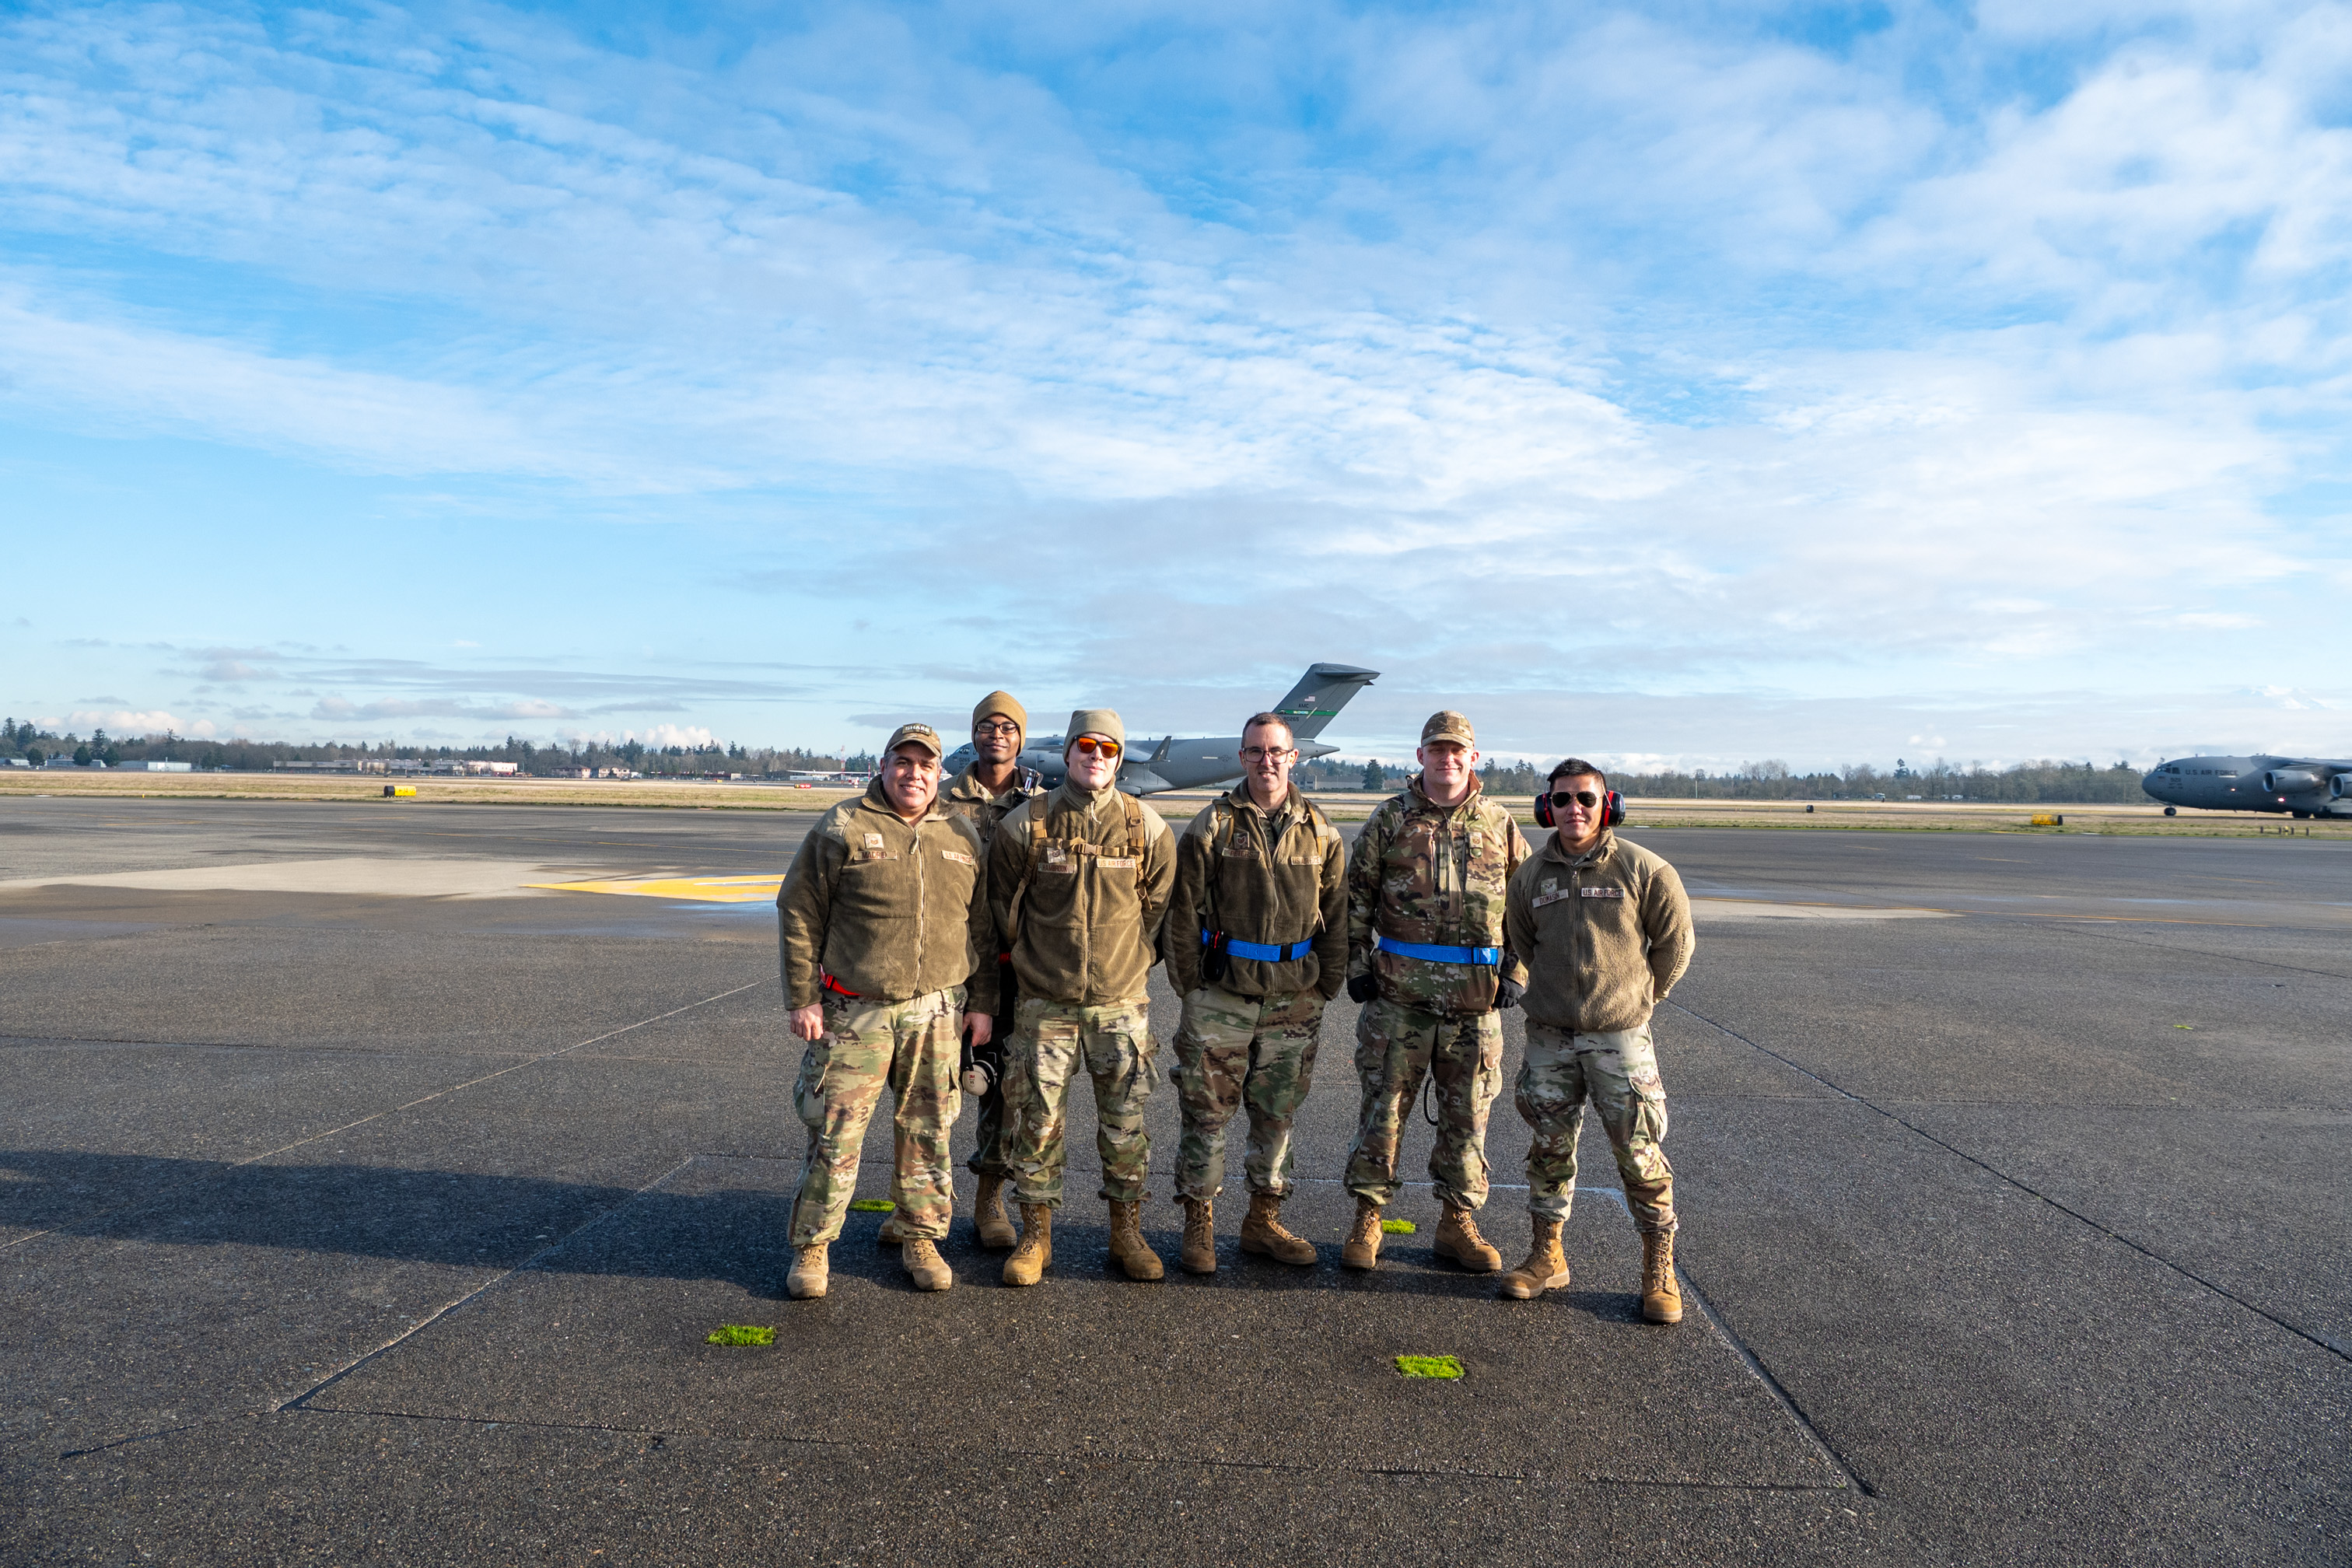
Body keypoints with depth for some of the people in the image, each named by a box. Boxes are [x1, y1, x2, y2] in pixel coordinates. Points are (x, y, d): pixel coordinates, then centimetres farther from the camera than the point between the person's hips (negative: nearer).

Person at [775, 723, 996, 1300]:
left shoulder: (962, 838, 9)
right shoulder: (841, 829, -2)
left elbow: (982, 928, 13)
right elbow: (798, 915, -2)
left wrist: (982, 1003, 9)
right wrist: (802, 999, -7)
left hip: (936, 1012, 3)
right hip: (855, 1012, -3)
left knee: (928, 1131, 9)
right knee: (836, 1133, 0)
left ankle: (921, 1238, 25)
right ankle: (811, 1248, 15)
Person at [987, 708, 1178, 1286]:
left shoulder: (1146, 826, 0)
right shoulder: (1026, 823, -4)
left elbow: (1158, 904, 11)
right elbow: (1004, 904, 6)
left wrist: (1134, 961, 11)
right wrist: (1028, 959, 10)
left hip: (1121, 1001, 1)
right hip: (1044, 1002, -1)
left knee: (1125, 1124, 7)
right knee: (1037, 1121, 5)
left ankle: (1127, 1233, 22)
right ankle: (1035, 1235, 20)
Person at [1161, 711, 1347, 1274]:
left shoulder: (1319, 831, 6)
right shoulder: (1212, 825, -2)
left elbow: (1336, 913, 10)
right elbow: (1183, 909, 0)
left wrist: (1327, 985, 6)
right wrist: (1190, 985, -2)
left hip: (1295, 999, 3)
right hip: (1222, 995, -2)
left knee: (1277, 1114, 11)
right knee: (1207, 1111, 2)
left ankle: (1264, 1221, 25)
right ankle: (1199, 1226, 15)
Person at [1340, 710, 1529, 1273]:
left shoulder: (1501, 826, 7)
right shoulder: (1390, 819, 3)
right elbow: (1356, 896, 6)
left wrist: (1516, 971, 5)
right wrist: (1356, 966, 1)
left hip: (1476, 997, 2)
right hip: (1399, 993, -1)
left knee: (1467, 1113, 9)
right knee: (1384, 1106, 3)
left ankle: (1458, 1222, 23)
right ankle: (1367, 1219, 15)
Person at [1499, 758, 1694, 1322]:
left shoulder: (1642, 868, -6)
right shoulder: (1531, 875, 4)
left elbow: (1675, 941, 5)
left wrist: (1639, 998, 9)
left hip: (1620, 1037, -3)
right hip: (1549, 1036, 3)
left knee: (1640, 1155, 1)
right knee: (1550, 1147, 11)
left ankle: (1659, 1272, 15)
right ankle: (1547, 1256, 26)